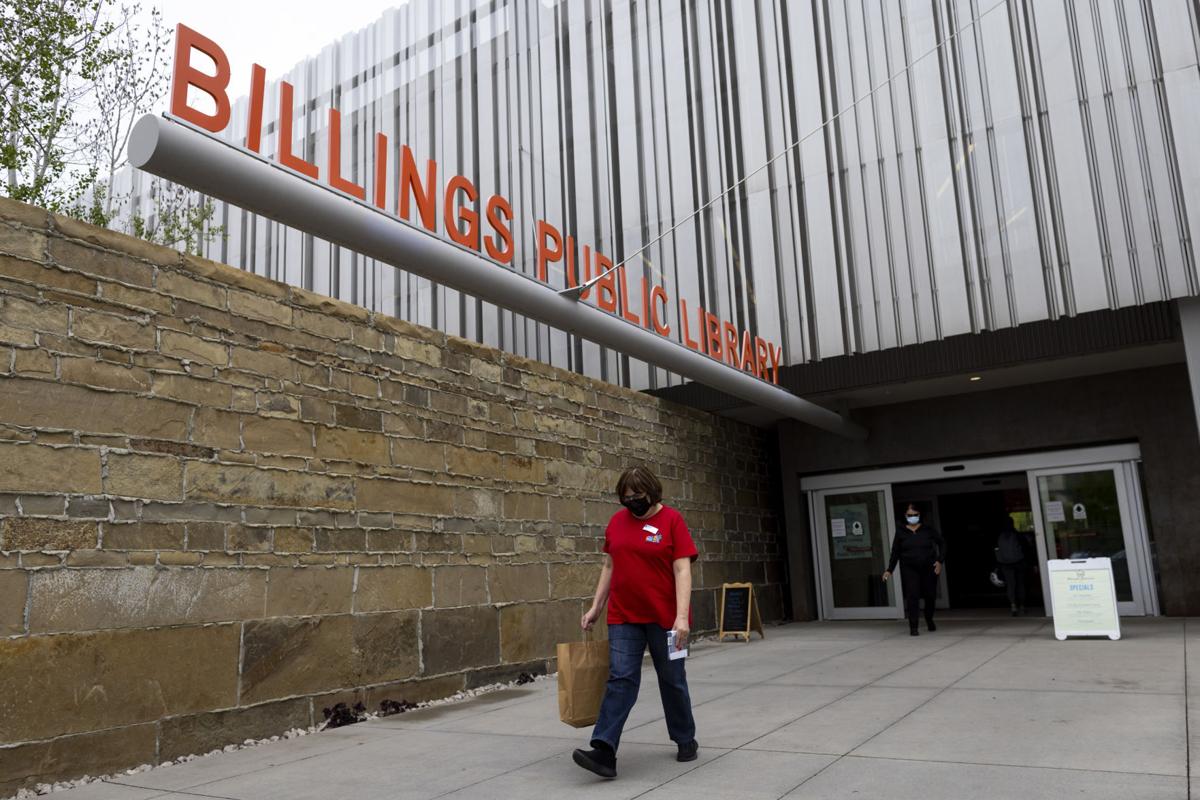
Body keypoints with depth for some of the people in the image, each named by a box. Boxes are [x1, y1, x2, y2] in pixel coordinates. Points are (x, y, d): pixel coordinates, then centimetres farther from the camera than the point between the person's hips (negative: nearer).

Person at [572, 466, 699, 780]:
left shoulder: (671, 520, -8)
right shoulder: (616, 522, 6)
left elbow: (682, 570, -13)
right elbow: (609, 567, 13)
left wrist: (682, 616, -20)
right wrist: (595, 607, 11)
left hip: (664, 617, -3)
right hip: (624, 617, 3)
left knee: (672, 679, 11)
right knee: (620, 679, -5)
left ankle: (686, 739, 29)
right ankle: (604, 751, -9)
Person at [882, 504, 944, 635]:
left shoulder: (928, 530, 1)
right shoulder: (900, 532, 2)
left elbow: (942, 543, 8)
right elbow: (895, 552, 3)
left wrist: (939, 561, -4)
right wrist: (890, 570, -2)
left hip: (929, 568, 1)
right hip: (909, 569, -1)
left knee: (930, 595, 8)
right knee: (912, 596, -12)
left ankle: (929, 621, 36)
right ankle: (913, 627, -8)